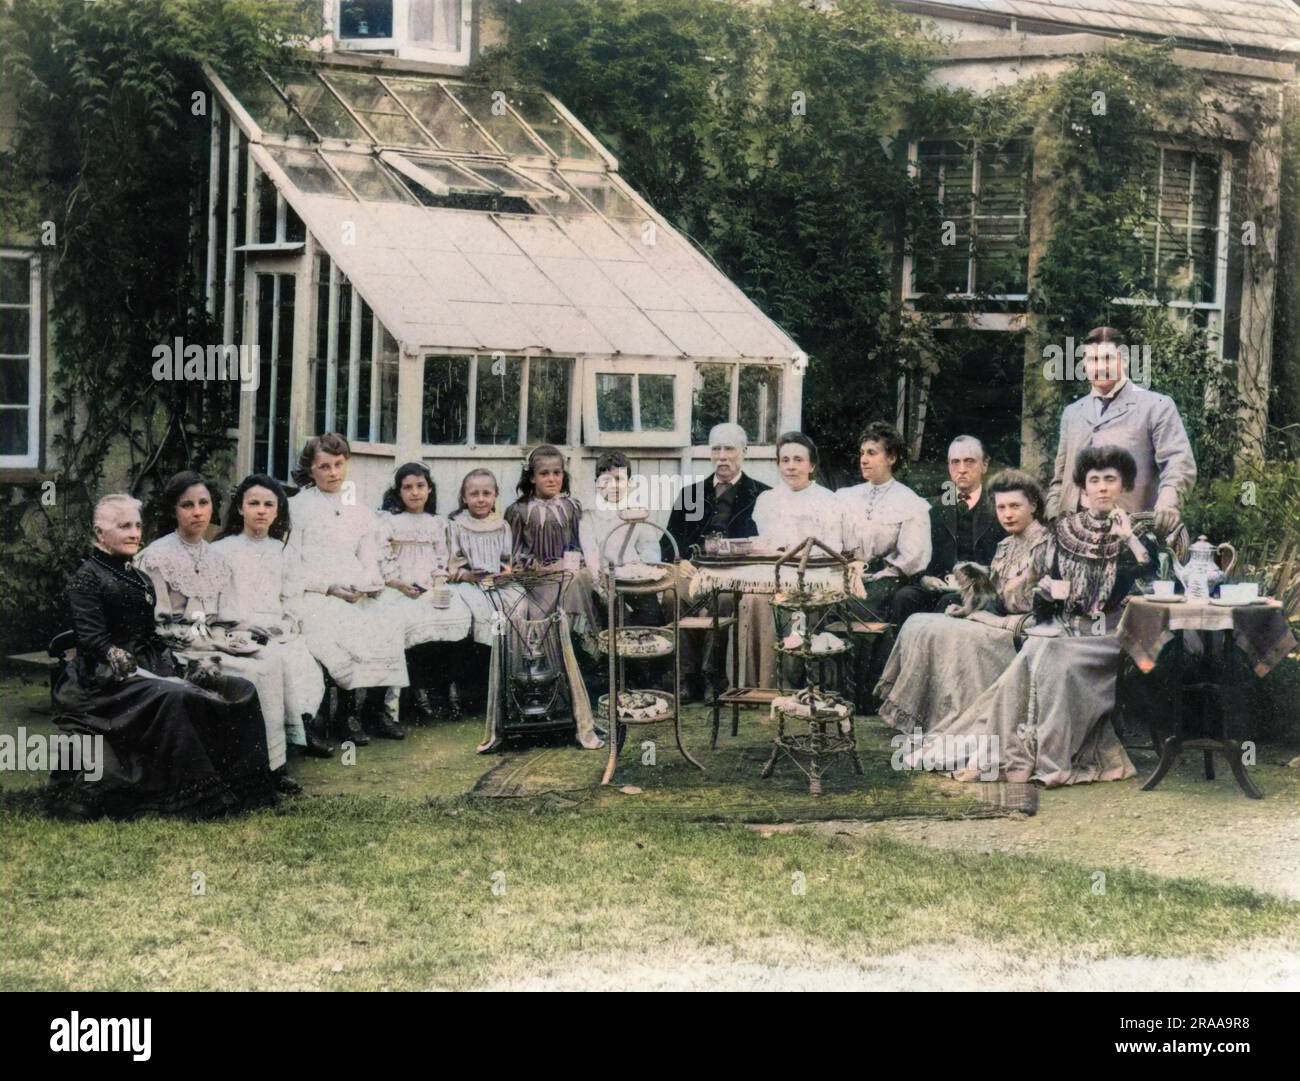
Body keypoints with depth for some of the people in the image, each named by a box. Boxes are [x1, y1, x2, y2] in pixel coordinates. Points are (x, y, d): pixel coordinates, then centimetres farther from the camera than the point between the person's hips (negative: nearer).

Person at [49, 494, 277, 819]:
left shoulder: (141, 580, 22)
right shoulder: (86, 579, -2)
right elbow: (92, 640, -12)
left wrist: (183, 666, 6)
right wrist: (119, 661, -25)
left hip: (148, 670, 8)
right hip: (107, 680, -8)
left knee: (240, 691, -11)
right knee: (173, 698, -38)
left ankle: (241, 788, -16)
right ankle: (196, 794, -34)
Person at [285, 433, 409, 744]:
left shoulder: (358, 511, 24)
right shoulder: (297, 507, 7)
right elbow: (291, 566, 1)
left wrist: (369, 584, -2)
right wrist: (330, 588, -10)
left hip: (357, 596, 4)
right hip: (313, 597, -4)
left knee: (390, 630, -26)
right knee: (346, 636, -33)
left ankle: (381, 707, -19)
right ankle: (347, 713, -22)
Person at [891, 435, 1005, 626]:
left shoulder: (997, 510, 8)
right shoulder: (935, 508, 18)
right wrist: (924, 577, -5)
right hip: (938, 586, 3)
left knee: (949, 601, -34)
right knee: (904, 596, -26)